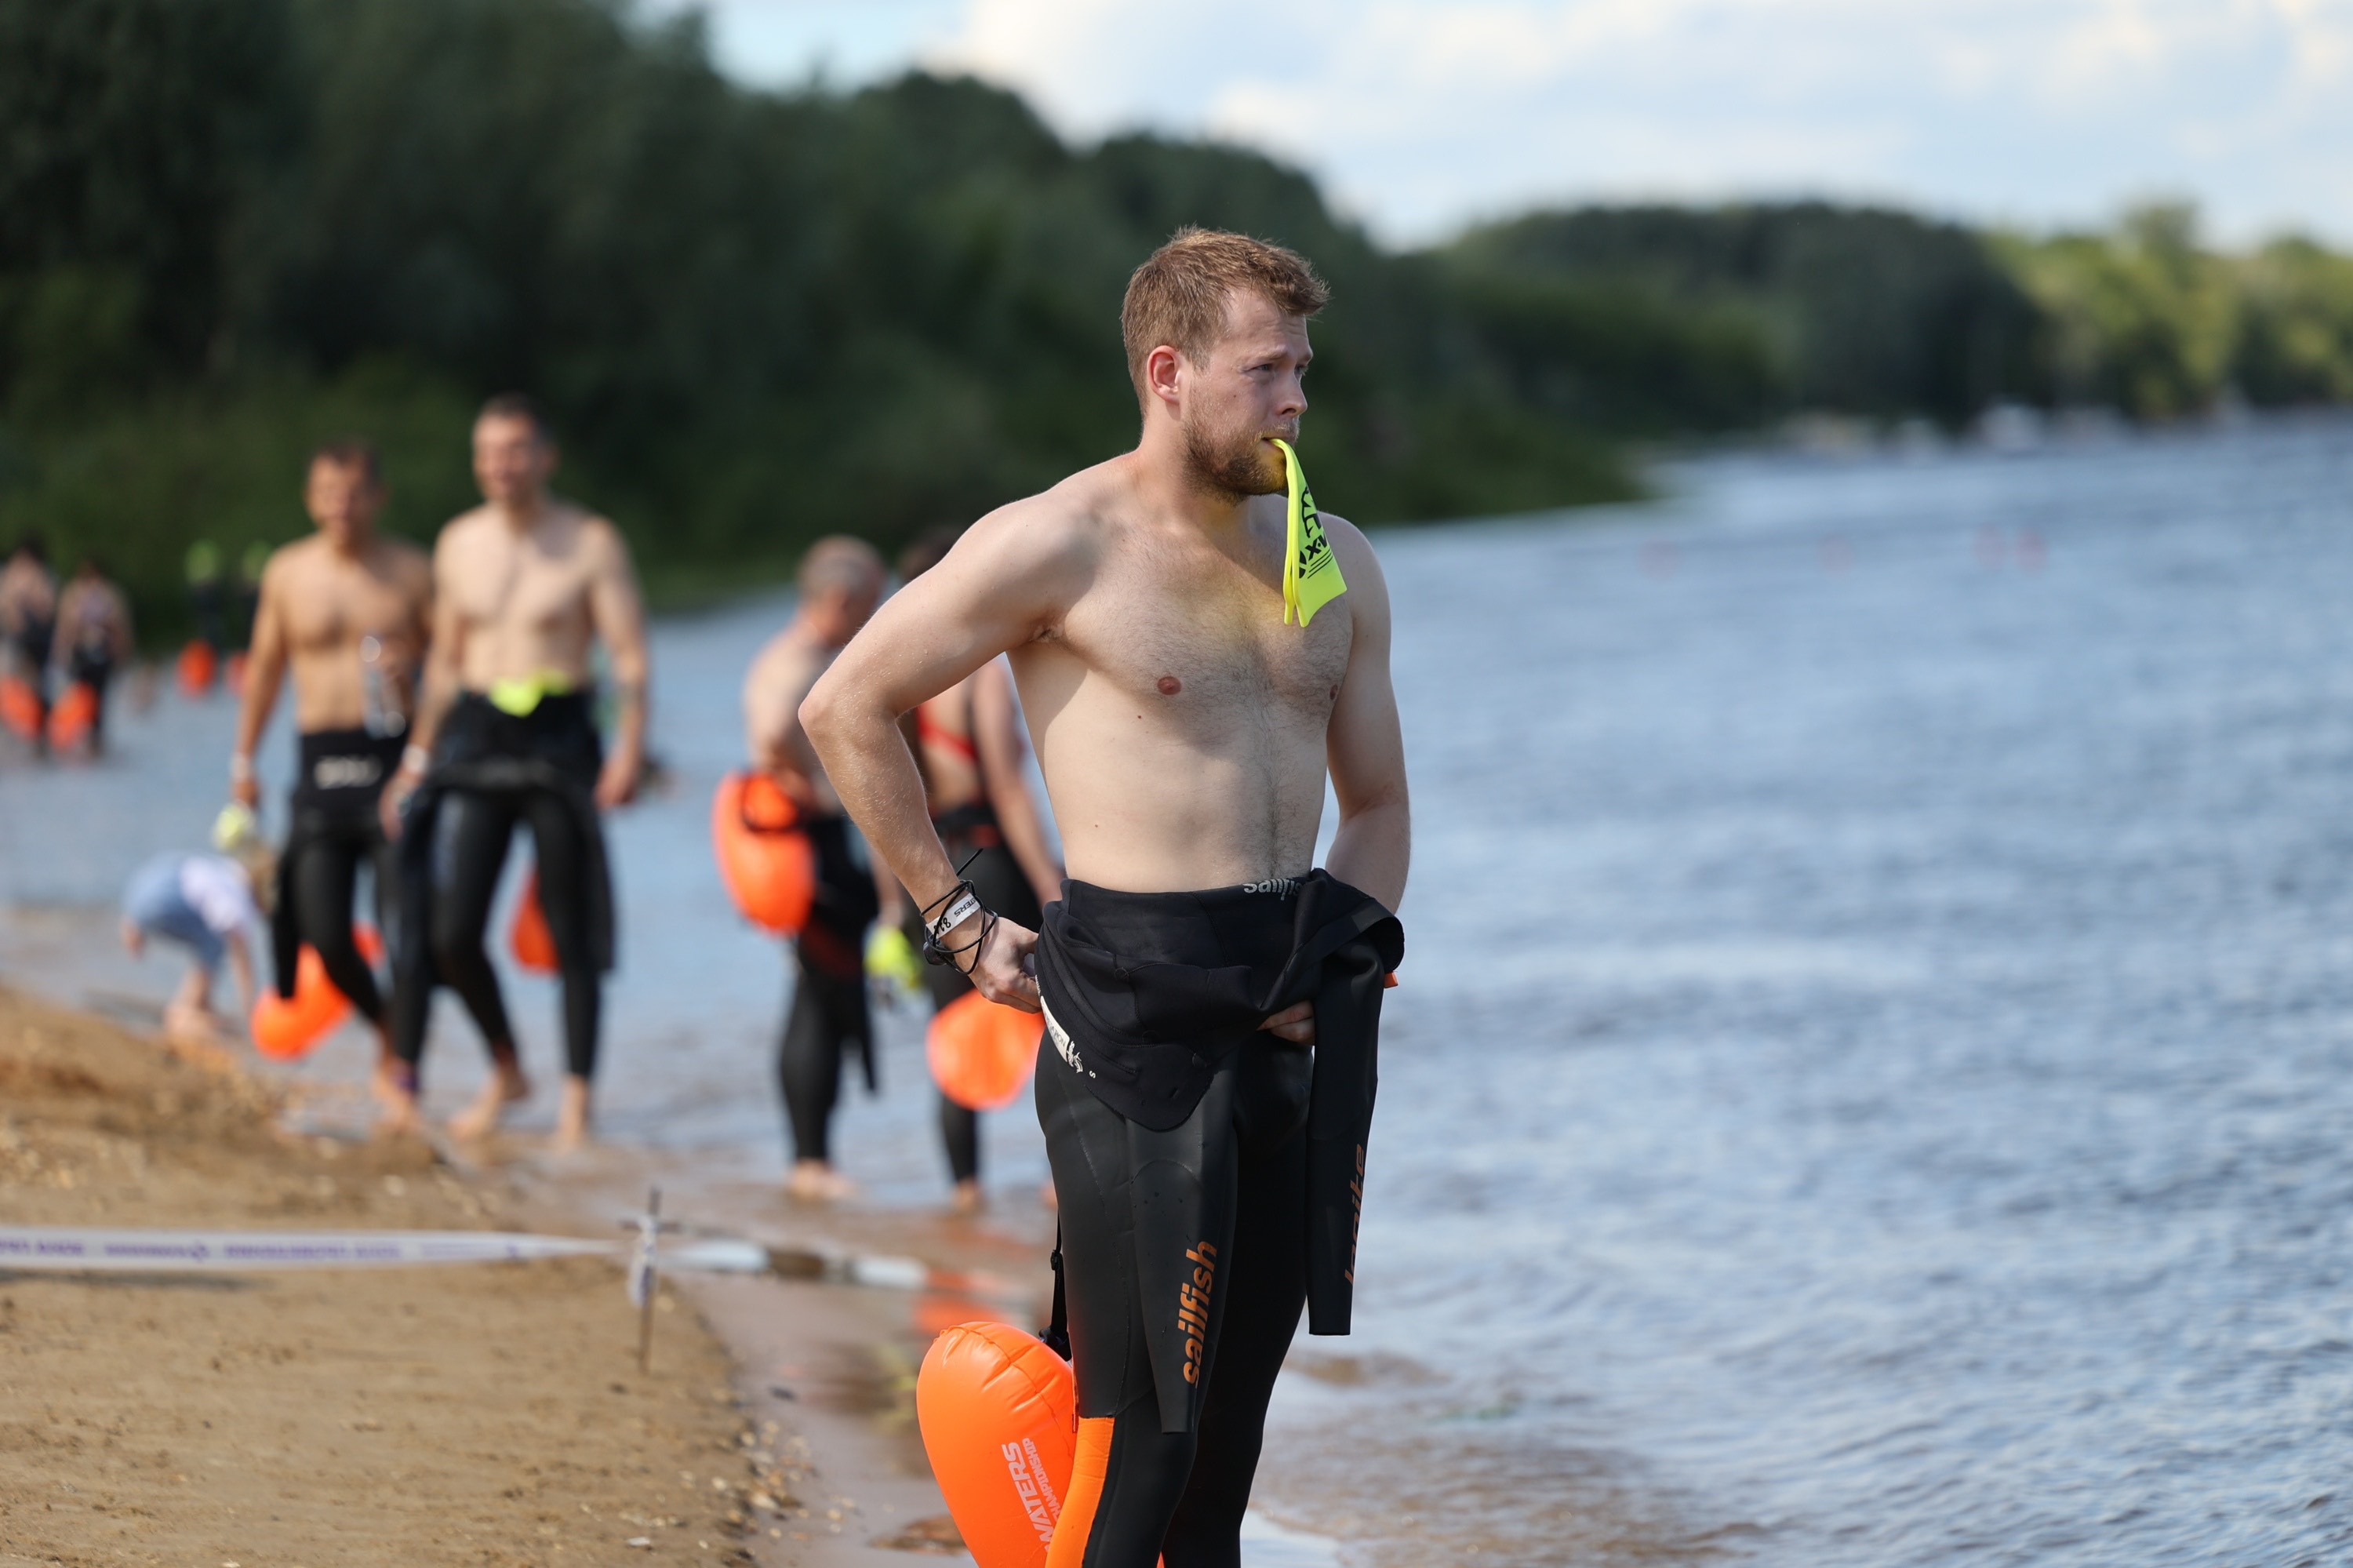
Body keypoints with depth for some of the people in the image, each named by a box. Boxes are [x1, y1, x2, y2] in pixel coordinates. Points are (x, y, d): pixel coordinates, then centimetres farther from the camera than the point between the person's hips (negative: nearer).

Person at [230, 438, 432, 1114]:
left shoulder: (411, 570, 3)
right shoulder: (288, 571, 9)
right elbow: (265, 666, 18)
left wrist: (411, 668, -17)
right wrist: (243, 760, 17)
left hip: (396, 753, -2)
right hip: (321, 760, 3)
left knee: (404, 915, -12)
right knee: (323, 928, -2)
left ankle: (400, 1066, -2)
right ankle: (385, 1027, 24)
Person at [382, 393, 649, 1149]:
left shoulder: (592, 543, -3)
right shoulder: (460, 542, 10)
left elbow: (629, 655, -7)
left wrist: (630, 746, -20)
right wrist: (417, 757, 18)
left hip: (559, 739, -4)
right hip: (475, 738, 4)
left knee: (572, 932, 0)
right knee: (449, 931, -3)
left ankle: (576, 1098, 8)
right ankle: (505, 1069, 19)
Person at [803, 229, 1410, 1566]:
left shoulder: (1338, 564, 11)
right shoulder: (1063, 546, -7)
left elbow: (1377, 797, 22)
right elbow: (846, 708, -2)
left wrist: (1352, 961, 5)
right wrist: (958, 923, -2)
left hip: (1286, 1026, 6)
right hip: (1136, 1017, -6)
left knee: (1230, 1426, 10)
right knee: (1141, 1436, -8)